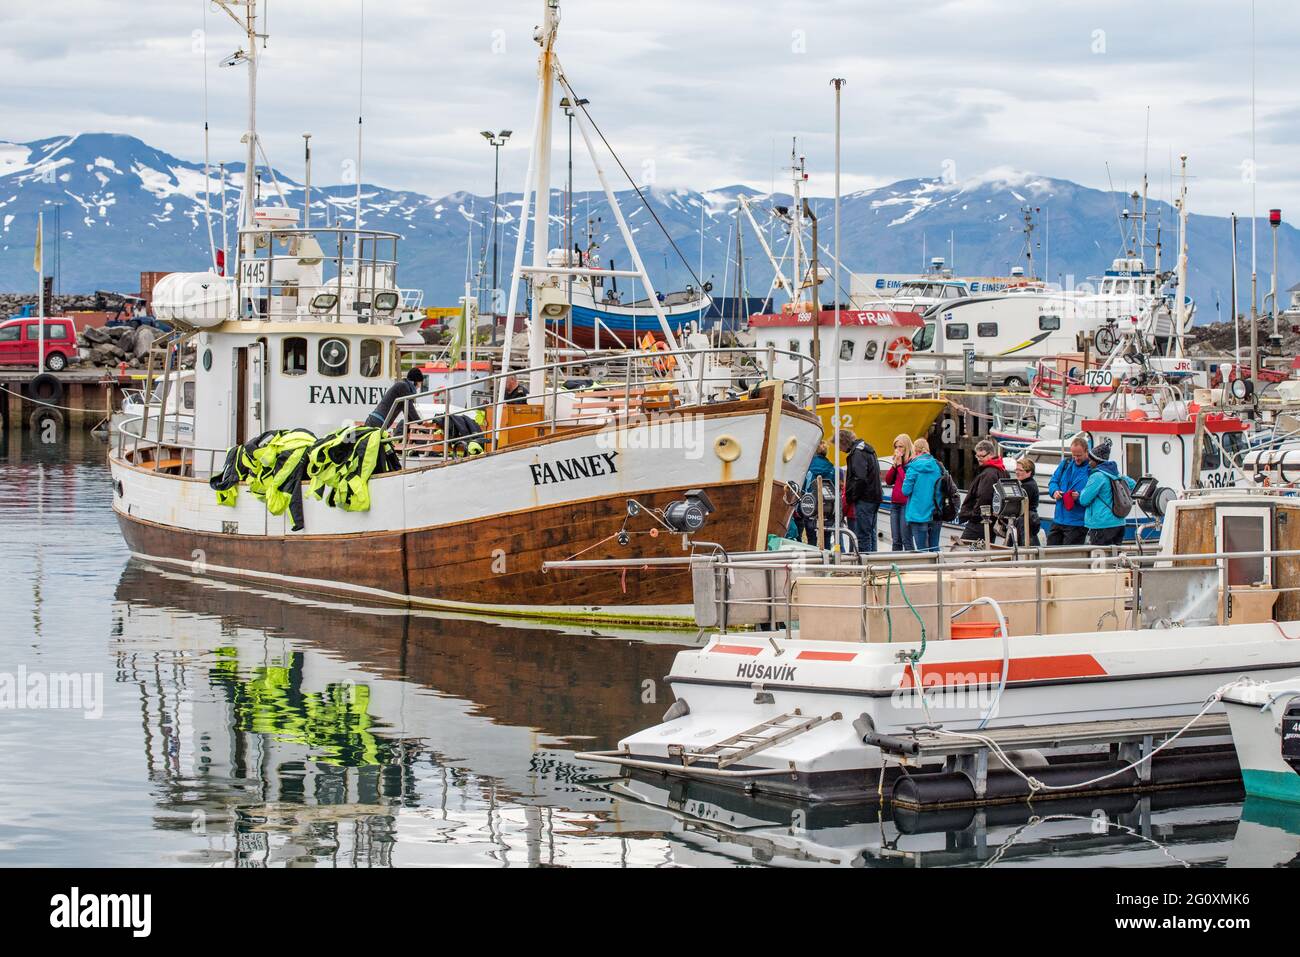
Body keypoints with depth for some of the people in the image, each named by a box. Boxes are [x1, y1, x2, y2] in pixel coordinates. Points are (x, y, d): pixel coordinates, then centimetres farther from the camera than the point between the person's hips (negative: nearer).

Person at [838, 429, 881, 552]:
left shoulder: (857, 453, -15)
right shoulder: (867, 450, 17)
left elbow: (860, 478, -24)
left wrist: (851, 497, -13)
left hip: (864, 499, -10)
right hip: (874, 497, 10)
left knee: (863, 535, -8)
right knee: (870, 534, 15)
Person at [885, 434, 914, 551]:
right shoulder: (897, 461, 15)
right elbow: (888, 481, 11)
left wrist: (899, 465, -10)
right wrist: (895, 464, 1)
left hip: (906, 504, -8)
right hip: (894, 504, 8)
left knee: (906, 540, -8)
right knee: (895, 540, 7)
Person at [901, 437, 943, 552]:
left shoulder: (913, 467, -11)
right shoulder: (937, 466, 4)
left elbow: (906, 490, -10)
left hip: (918, 515, -5)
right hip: (935, 515, 5)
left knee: (920, 550, -2)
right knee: (934, 548, 13)